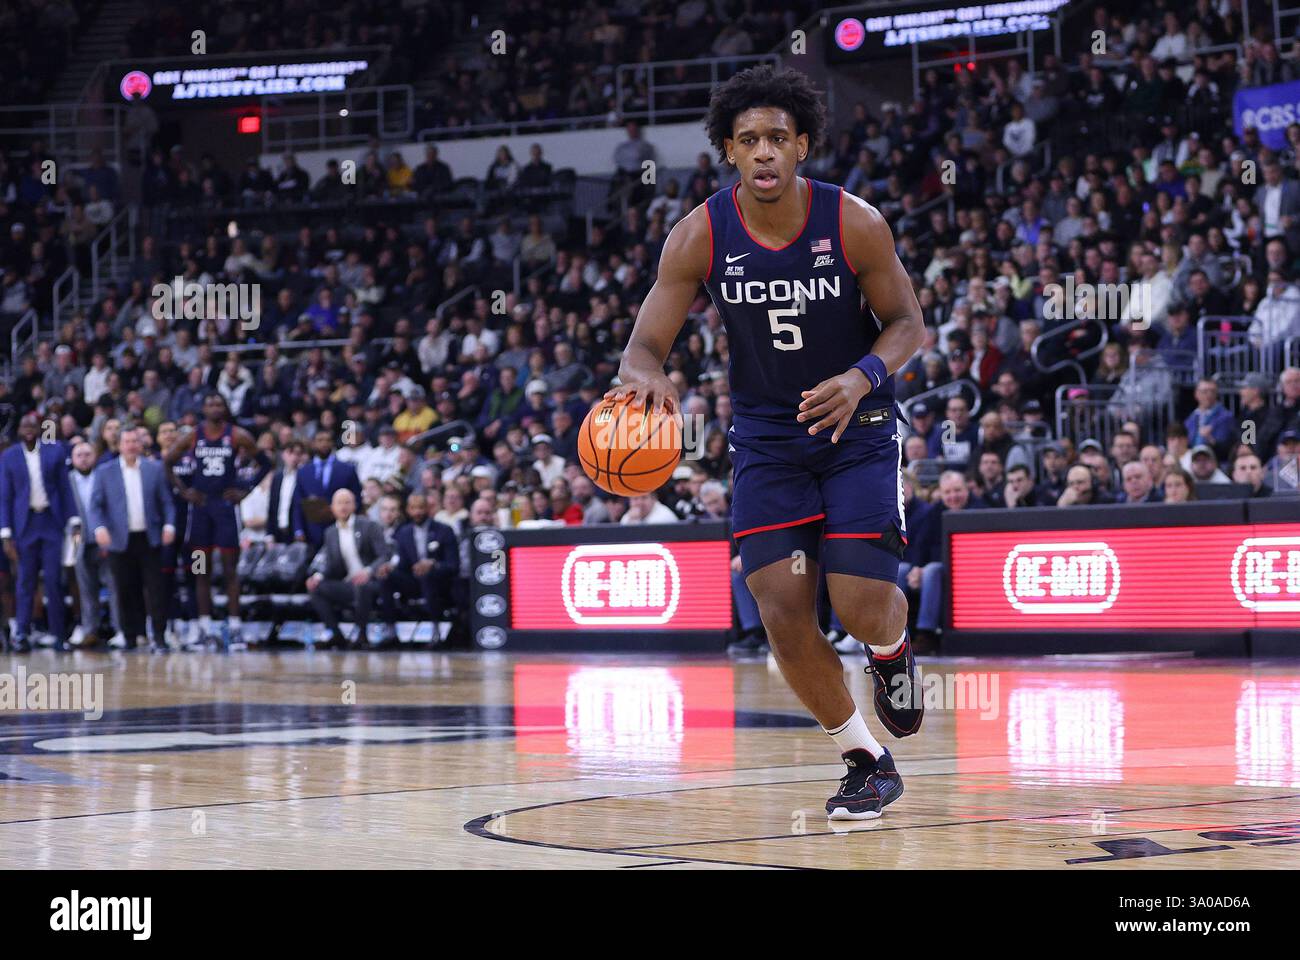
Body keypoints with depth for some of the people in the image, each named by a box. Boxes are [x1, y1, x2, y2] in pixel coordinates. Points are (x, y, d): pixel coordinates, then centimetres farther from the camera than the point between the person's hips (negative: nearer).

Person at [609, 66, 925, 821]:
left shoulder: (854, 223, -16)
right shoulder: (701, 235, -12)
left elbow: (907, 323, -5)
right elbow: (645, 345, -10)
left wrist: (864, 377, -26)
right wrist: (647, 378, -35)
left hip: (857, 430, -2)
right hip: (767, 438, 2)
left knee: (862, 605, -13)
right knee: (783, 612, -9)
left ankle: (893, 647, 27)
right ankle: (867, 763, 9)